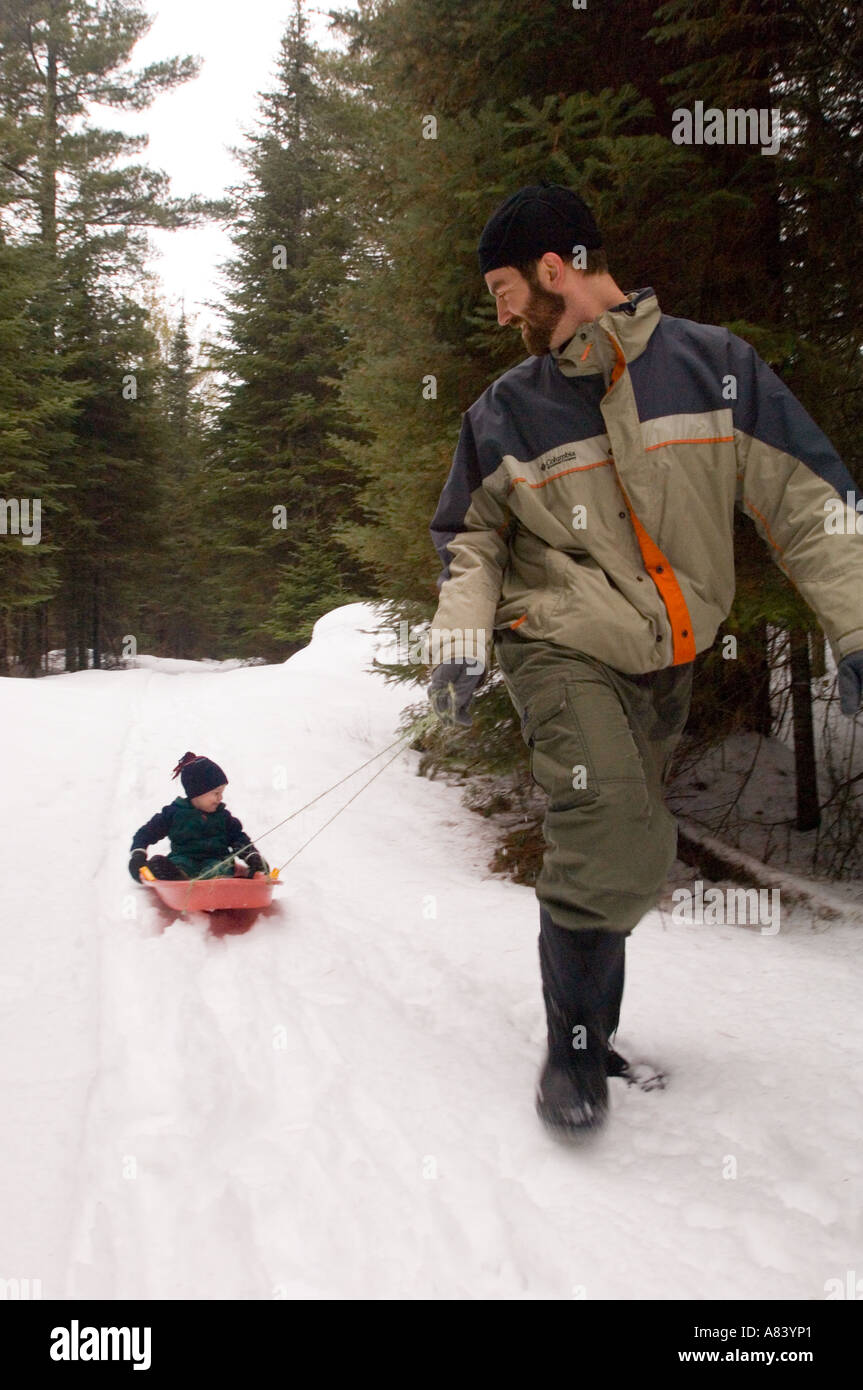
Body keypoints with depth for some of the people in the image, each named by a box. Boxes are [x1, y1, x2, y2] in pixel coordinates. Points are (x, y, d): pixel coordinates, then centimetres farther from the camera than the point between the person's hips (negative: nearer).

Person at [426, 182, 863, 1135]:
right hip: (561, 648, -2)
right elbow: (471, 537, 12)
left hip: (666, 662, 2)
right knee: (607, 838, -19)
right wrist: (460, 638, -3)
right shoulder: (505, 411, 1)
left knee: (631, 860, 7)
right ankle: (573, 1045, -1)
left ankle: (594, 1028, 27)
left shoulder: (713, 365, -3)